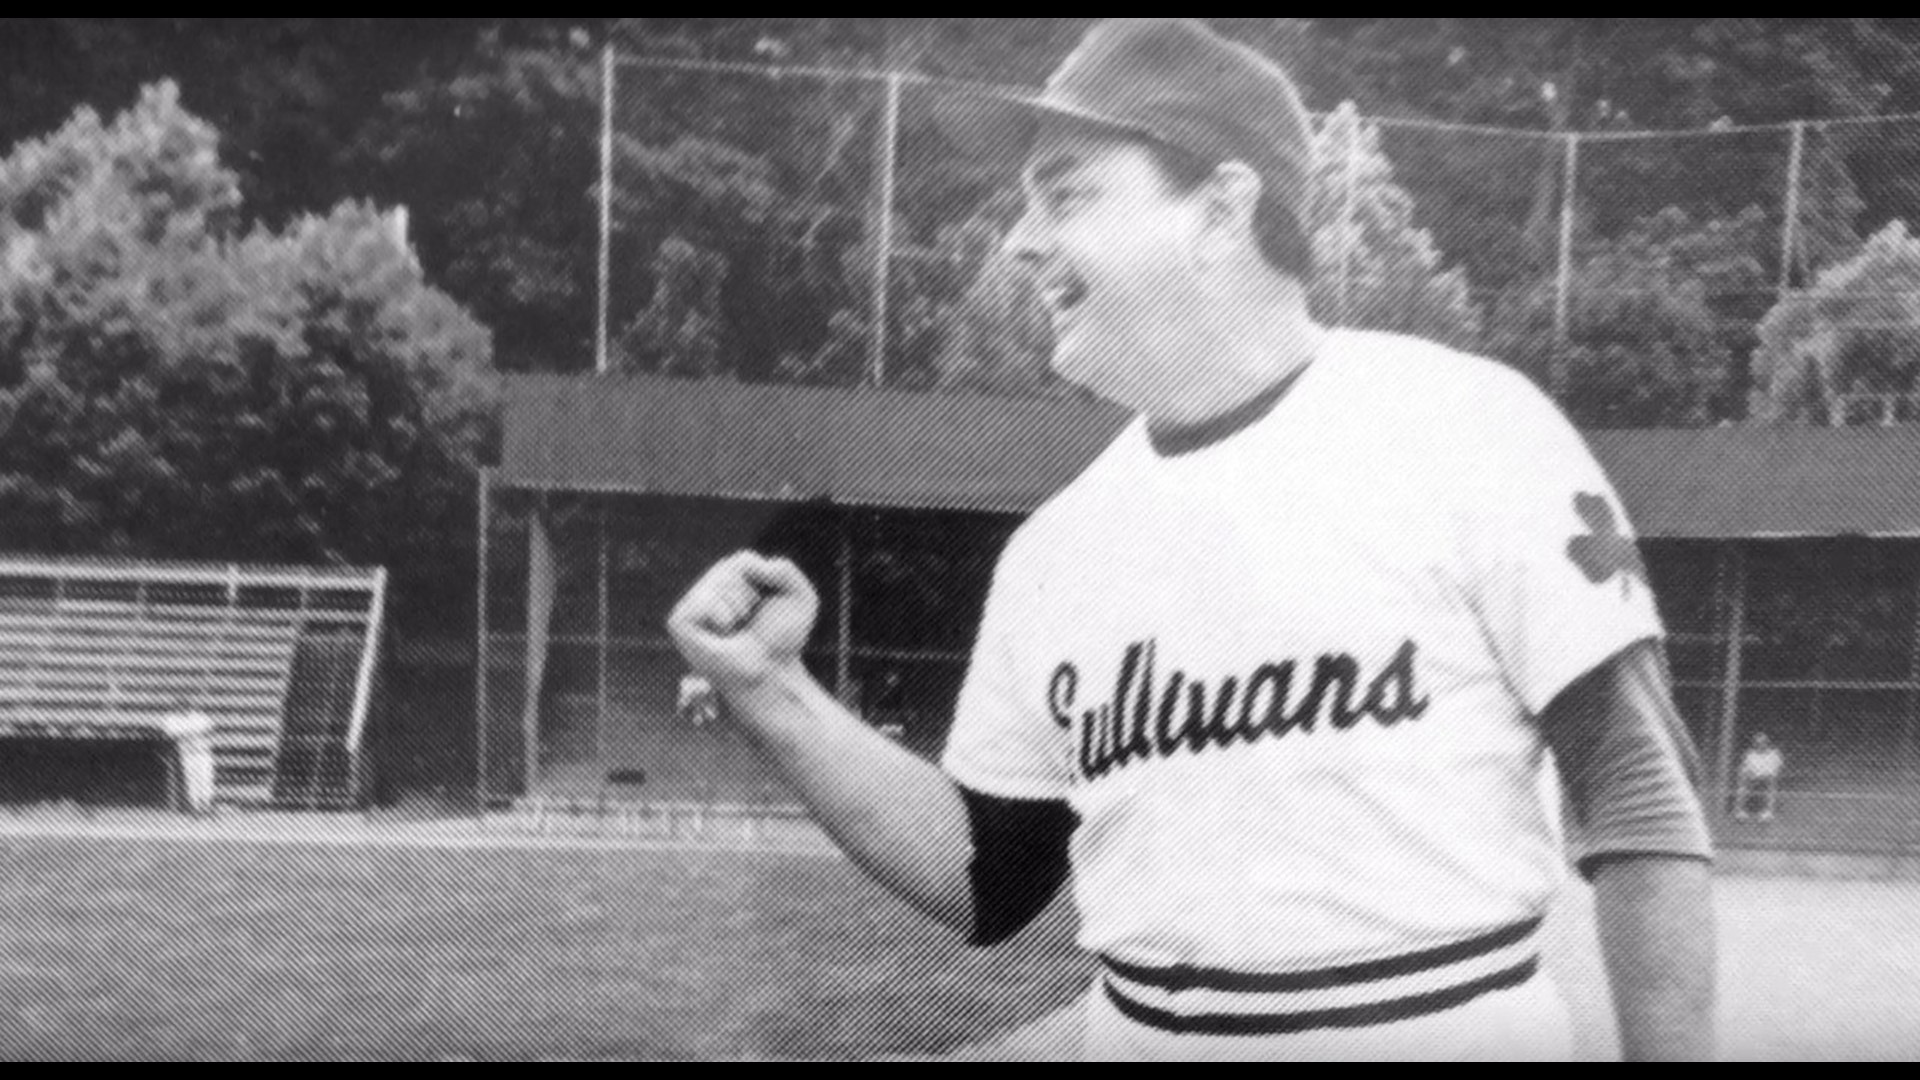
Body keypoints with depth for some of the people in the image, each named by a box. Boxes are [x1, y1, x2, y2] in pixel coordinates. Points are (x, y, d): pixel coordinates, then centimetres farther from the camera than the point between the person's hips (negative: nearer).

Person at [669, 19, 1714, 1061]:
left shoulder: (1466, 429, -12)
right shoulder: (1054, 549, 2)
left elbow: (1641, 799, -10)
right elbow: (987, 883, 7)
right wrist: (771, 691, -3)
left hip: (1441, 1034, -4)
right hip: (1131, 1033, 4)